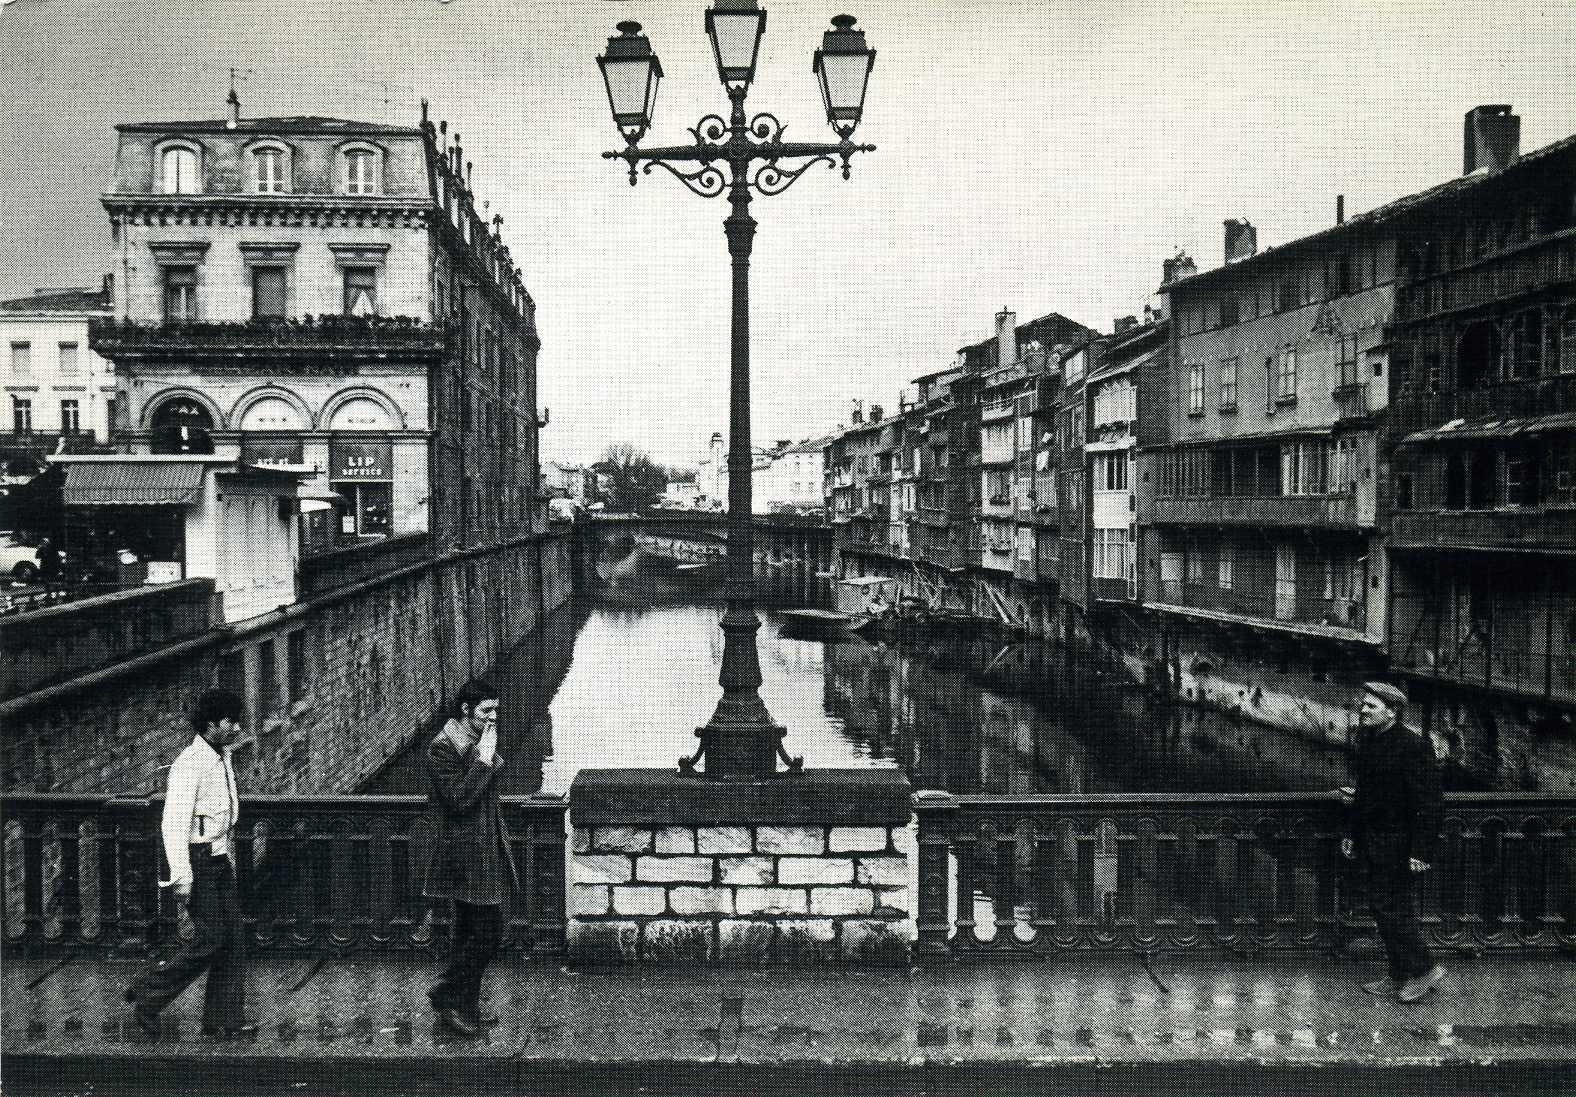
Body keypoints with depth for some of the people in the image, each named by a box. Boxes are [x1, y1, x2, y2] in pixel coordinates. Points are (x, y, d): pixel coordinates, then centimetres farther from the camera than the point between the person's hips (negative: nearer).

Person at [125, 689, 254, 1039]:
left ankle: (225, 1018, 10)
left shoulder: (223, 756, 12)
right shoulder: (189, 763, -16)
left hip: (219, 858, 9)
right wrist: (181, 876, -24)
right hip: (197, 860, -9)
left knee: (232, 937, 5)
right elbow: (174, 822, -21)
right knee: (210, 938, -7)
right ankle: (148, 994, 10)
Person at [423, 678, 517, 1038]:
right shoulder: (441, 749, -17)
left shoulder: (479, 742, 10)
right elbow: (460, 799, -26)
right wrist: (484, 760, -23)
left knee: (471, 931, 16)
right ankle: (447, 995, 8)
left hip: (485, 852, 9)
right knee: (489, 931, -8)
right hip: (465, 854, -9)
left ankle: (464, 1008, 26)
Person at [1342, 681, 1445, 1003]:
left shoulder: (1413, 746, -18)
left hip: (1398, 842, -9)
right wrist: (1353, 834, 19)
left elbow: (1430, 803, -19)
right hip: (1374, 840, 9)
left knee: (1387, 905, -7)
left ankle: (1423, 968, 8)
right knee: (1392, 906, 13)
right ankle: (1400, 976, 22)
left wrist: (1422, 851, -21)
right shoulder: (1368, 741, 9)